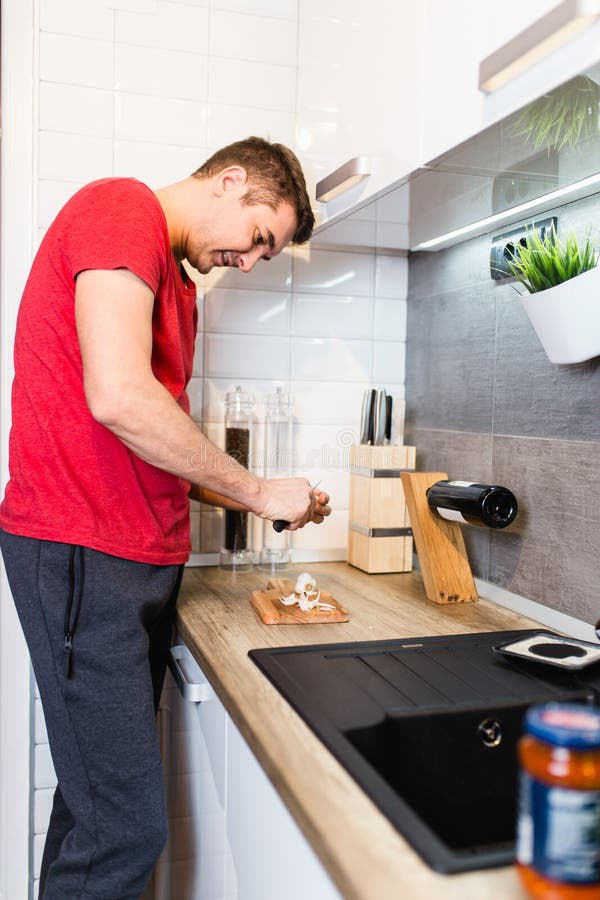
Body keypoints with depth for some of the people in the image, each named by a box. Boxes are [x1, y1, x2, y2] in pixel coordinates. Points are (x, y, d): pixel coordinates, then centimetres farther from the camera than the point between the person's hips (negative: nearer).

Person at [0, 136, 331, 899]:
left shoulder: (177, 284, 20)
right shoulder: (123, 207, -8)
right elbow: (118, 398, -22)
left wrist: (251, 499, 11)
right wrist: (257, 489, -11)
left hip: (145, 558, 9)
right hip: (81, 553, -9)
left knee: (99, 798, 14)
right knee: (129, 825, -4)